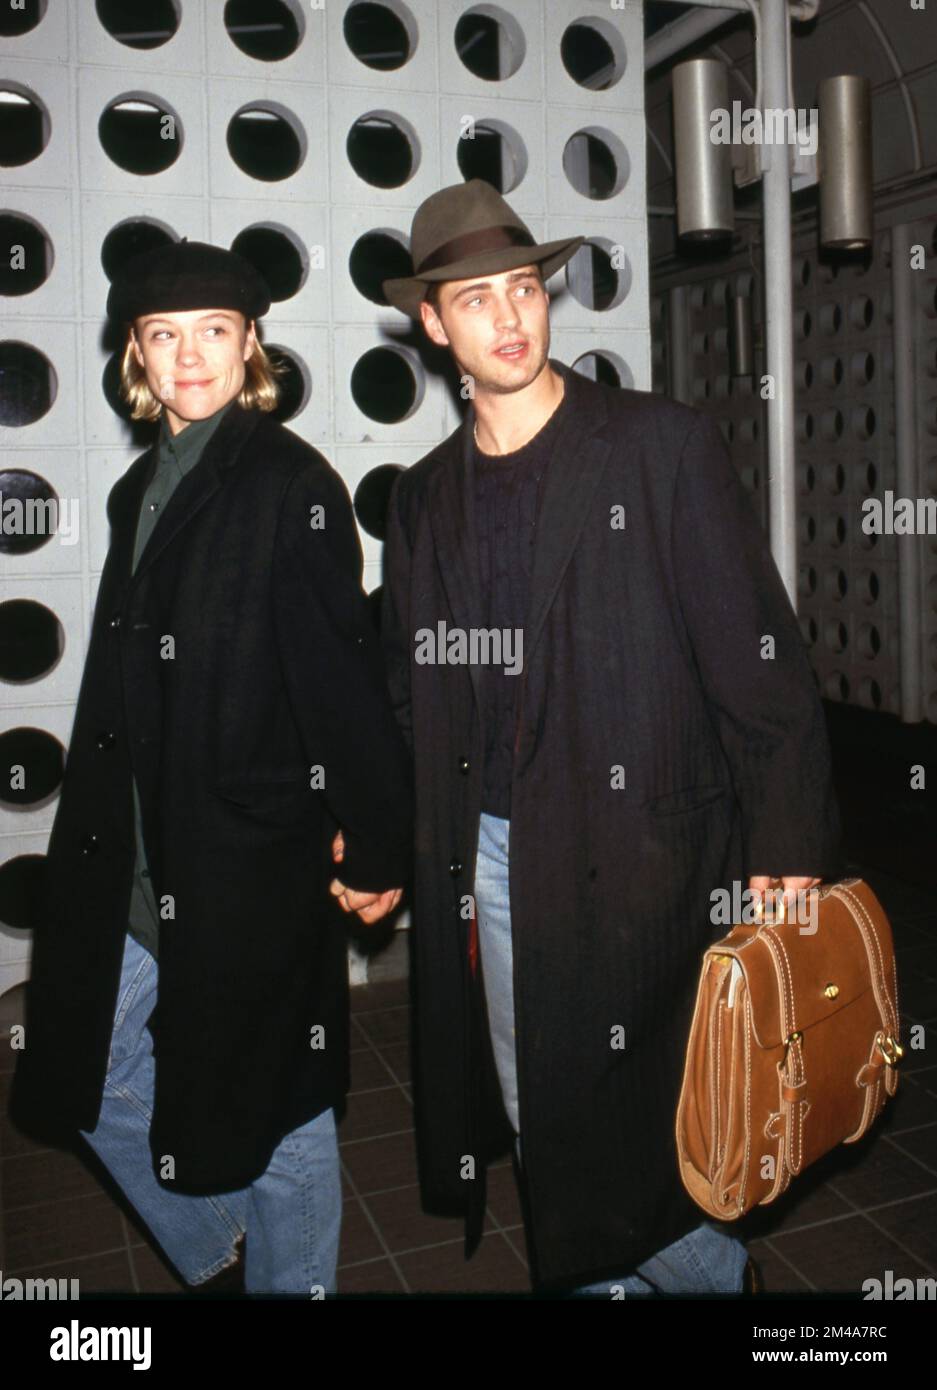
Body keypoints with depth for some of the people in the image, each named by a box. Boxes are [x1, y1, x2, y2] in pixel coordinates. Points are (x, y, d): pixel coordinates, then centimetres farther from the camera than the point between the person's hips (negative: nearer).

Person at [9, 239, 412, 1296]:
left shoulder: (292, 483, -10)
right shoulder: (140, 489, 12)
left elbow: (345, 674, -15)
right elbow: (126, 683, 12)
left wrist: (374, 846, -16)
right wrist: (102, 844, 12)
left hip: (255, 870, -7)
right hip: (136, 875, 8)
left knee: (274, 1115, 9)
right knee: (92, 1075, 18)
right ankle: (211, 1254, 43)